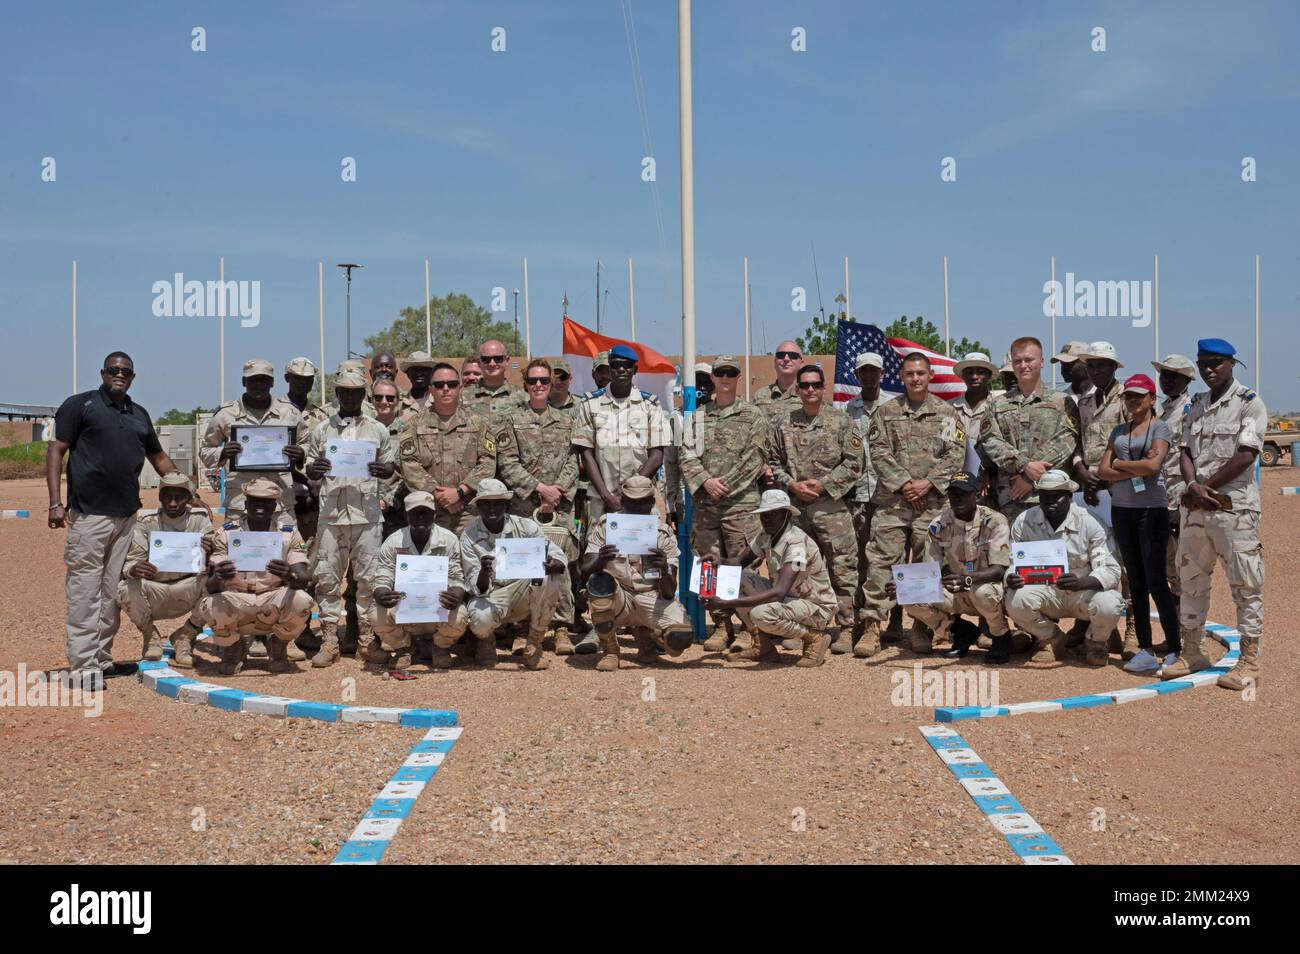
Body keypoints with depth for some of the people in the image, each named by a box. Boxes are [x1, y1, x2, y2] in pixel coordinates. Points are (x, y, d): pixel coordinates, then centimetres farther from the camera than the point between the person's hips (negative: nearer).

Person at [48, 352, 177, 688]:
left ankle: (102, 660, 17)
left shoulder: (139, 414, 18)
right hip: (89, 514, -6)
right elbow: (56, 450, -3)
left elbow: (158, 456, 26)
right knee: (85, 591, -5)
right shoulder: (80, 405, 1)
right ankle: (83, 666, -3)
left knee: (113, 592, 9)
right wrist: (55, 502, -13)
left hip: (127, 514, 6)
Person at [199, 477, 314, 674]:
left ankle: (277, 647, 2)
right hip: (235, 602, 0)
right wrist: (218, 578, -35)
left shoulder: (289, 534, -1)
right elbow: (210, 587, -9)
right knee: (210, 606, -33)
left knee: (301, 601, -31)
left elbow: (303, 580, -14)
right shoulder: (226, 534, -2)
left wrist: (290, 576, -39)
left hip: (274, 601, 0)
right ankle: (233, 647, 3)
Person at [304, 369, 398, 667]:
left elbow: (391, 465, 10)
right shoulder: (322, 431, 11)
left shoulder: (378, 430, 9)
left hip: (367, 513, -1)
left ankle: (367, 640, 9)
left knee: (369, 576, 0)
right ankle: (329, 641, 6)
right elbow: (310, 472, 13)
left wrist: (383, 470, -13)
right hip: (331, 513, 1)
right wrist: (314, 469, -11)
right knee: (326, 577, 0)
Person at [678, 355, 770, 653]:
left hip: (741, 503, -4)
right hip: (704, 504, 4)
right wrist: (705, 481, -9)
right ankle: (721, 627, 14)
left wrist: (726, 483, -9)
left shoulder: (753, 416, 5)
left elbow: (755, 458, -3)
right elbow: (687, 456, 8)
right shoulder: (697, 418, 15)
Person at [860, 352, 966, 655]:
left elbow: (956, 454, 1)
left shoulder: (947, 413, 9)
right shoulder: (886, 412, 10)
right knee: (882, 560, -6)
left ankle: (922, 628, 12)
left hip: (932, 501, 0)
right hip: (891, 500, 0)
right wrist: (904, 483, -9)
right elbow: (880, 452, 1)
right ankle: (872, 626, -5)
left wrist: (929, 483, -10)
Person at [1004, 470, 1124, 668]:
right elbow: (1013, 564, -2)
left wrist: (1080, 583, -38)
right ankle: (1052, 639, 4)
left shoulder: (1089, 523, -12)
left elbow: (1110, 570, -16)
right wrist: (1011, 579, -29)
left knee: (1108, 605, -34)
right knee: (1015, 600, -31)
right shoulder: (1024, 522, -5)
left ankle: (1096, 644, 7)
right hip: (1045, 591, 1)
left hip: (1084, 591, -1)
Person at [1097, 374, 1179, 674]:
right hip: (1122, 509, 6)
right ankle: (1145, 650, 11)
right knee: (1136, 582, 7)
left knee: (1156, 581, -8)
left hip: (1152, 509, -6)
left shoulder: (1159, 427, 0)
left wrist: (1121, 464, -2)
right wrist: (1137, 469, -7)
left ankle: (1174, 649, -2)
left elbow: (1154, 465, -15)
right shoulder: (1119, 431, 16)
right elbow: (1103, 471, 6)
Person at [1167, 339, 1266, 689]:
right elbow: (1186, 451, 9)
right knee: (1191, 580, 12)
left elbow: (1245, 455, -13)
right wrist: (1193, 486, -10)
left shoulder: (1250, 403, -4)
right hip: (1195, 506, 7)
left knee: (1245, 585, -2)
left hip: (1234, 506, -7)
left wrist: (1205, 487, -13)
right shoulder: (1196, 405, 15)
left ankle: (1249, 662, 4)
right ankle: (1191, 653, 23)